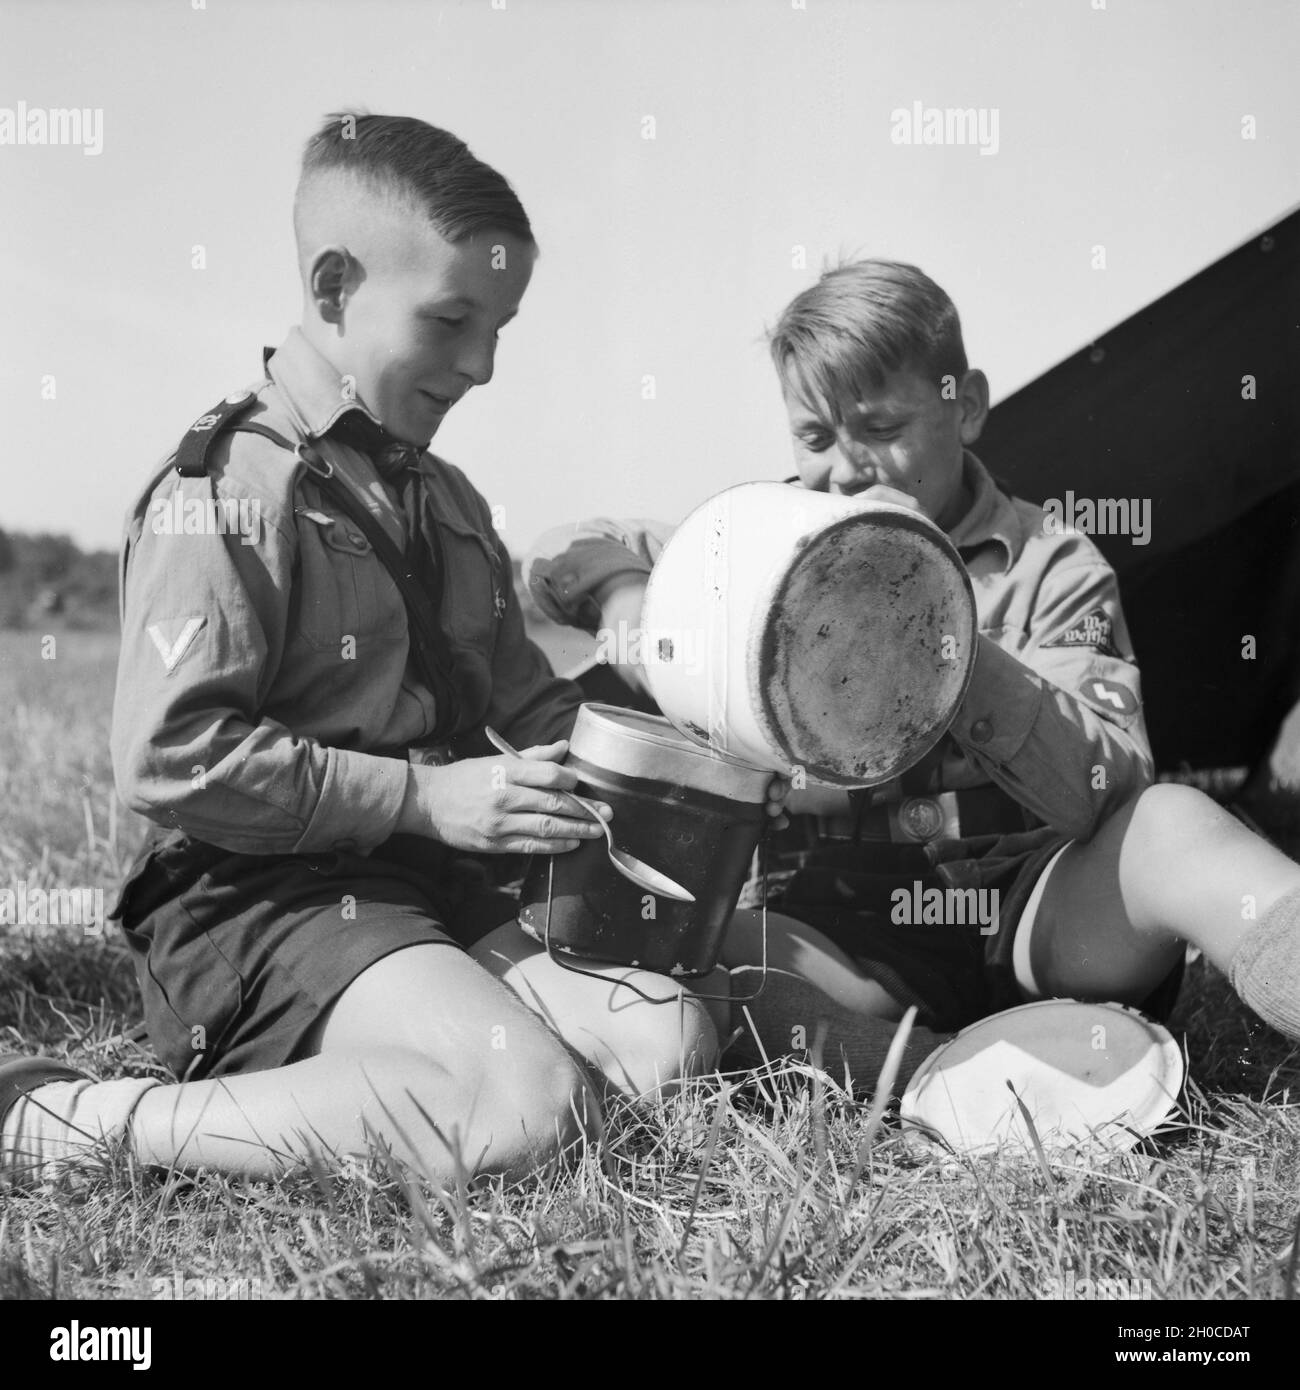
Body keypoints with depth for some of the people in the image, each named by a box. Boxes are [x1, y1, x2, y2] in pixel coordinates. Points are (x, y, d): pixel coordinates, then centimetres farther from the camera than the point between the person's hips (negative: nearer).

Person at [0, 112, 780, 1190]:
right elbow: (168, 758, -19)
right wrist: (424, 796, -18)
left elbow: (526, 701, 25)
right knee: (527, 1107, -28)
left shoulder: (444, 499, 19)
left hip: (438, 897, 9)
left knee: (671, 1045, -6)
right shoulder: (231, 488, -10)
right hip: (263, 899, -8)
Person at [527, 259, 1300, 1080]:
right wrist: (627, 594, -13)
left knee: (1171, 824, -31)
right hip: (837, 934, 2)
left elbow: (1105, 789, -13)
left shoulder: (1049, 571, 2)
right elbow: (564, 552, 12)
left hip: (1022, 912, -1)